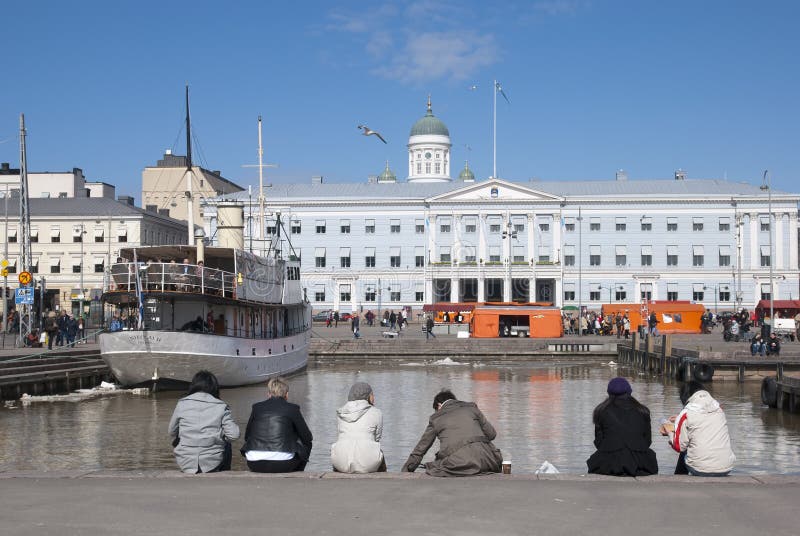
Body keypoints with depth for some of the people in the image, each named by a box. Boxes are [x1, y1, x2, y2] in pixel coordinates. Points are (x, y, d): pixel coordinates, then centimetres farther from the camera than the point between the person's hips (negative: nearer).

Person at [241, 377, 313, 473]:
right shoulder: (292, 408, 4)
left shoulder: (257, 407, 12)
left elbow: (247, 436, 19)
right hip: (282, 464, -3)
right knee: (306, 445, 24)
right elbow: (307, 438, 8)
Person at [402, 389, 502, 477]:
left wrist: (405, 471, 33)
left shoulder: (435, 418, 18)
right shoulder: (471, 407, 19)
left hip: (457, 465, -2)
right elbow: (491, 433, 18)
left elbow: (420, 449, 23)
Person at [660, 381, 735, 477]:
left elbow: (679, 447, -1)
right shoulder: (719, 409, 8)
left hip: (700, 470, -4)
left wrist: (670, 432, 18)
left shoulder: (686, 414, -6)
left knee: (684, 452, 27)